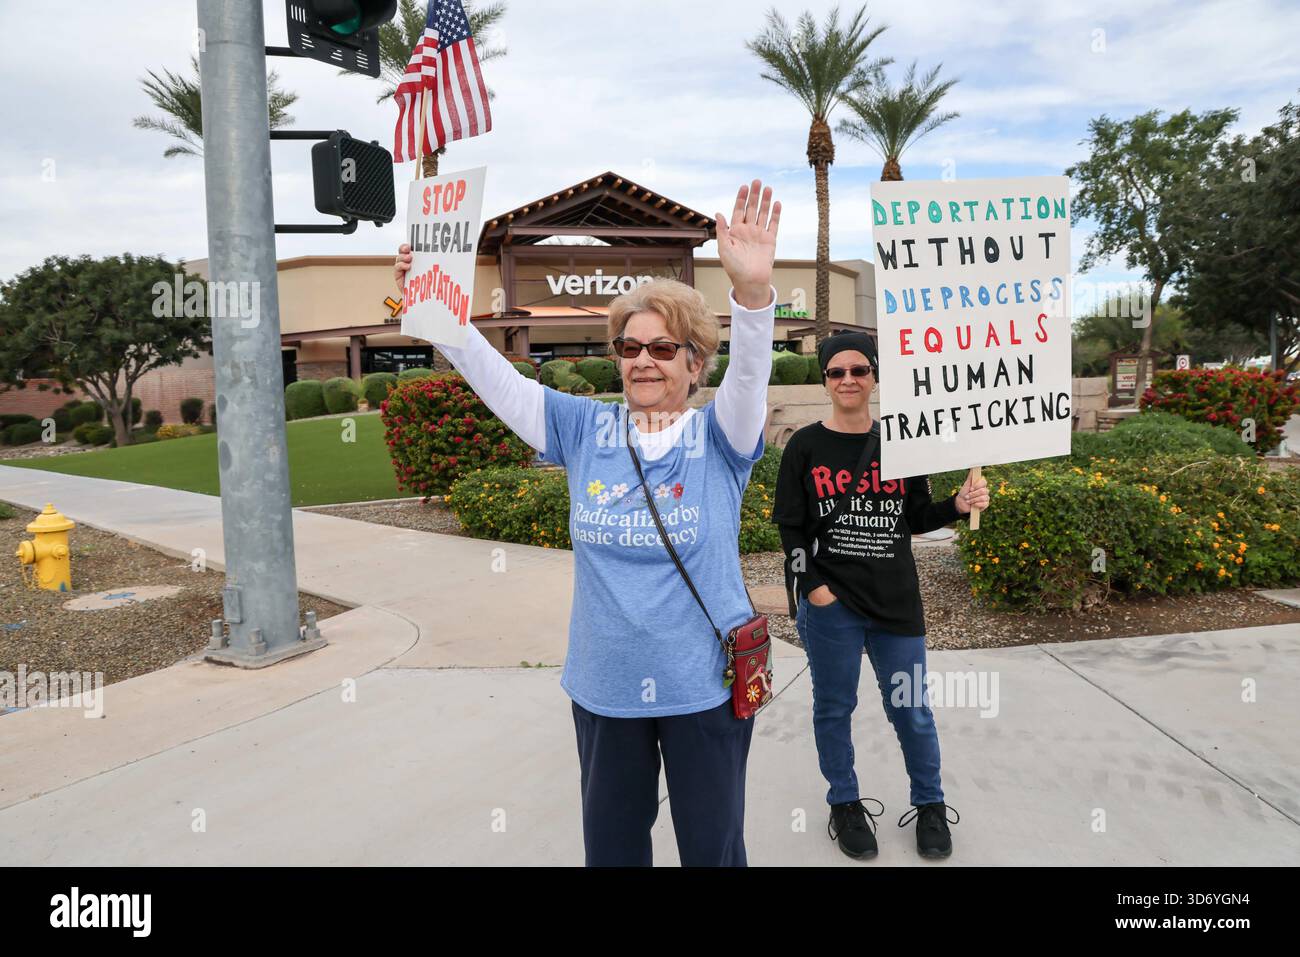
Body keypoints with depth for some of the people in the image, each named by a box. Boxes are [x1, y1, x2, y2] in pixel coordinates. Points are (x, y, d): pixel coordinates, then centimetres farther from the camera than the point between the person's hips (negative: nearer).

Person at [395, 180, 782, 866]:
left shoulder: (719, 437, -7)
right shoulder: (585, 430, 1)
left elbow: (750, 373, -25)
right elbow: (496, 379, -1)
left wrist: (752, 289, -44)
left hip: (704, 684, -2)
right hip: (605, 684, 3)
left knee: (712, 844, 15)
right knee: (611, 843, 20)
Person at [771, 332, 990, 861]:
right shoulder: (805, 447, -2)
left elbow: (916, 519, 11)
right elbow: (791, 528, -3)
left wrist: (958, 505, -6)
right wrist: (811, 587, -11)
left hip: (896, 601, 2)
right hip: (829, 603, -2)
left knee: (911, 708, 11)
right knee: (834, 706, 10)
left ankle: (930, 804, 31)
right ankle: (845, 804, 30)